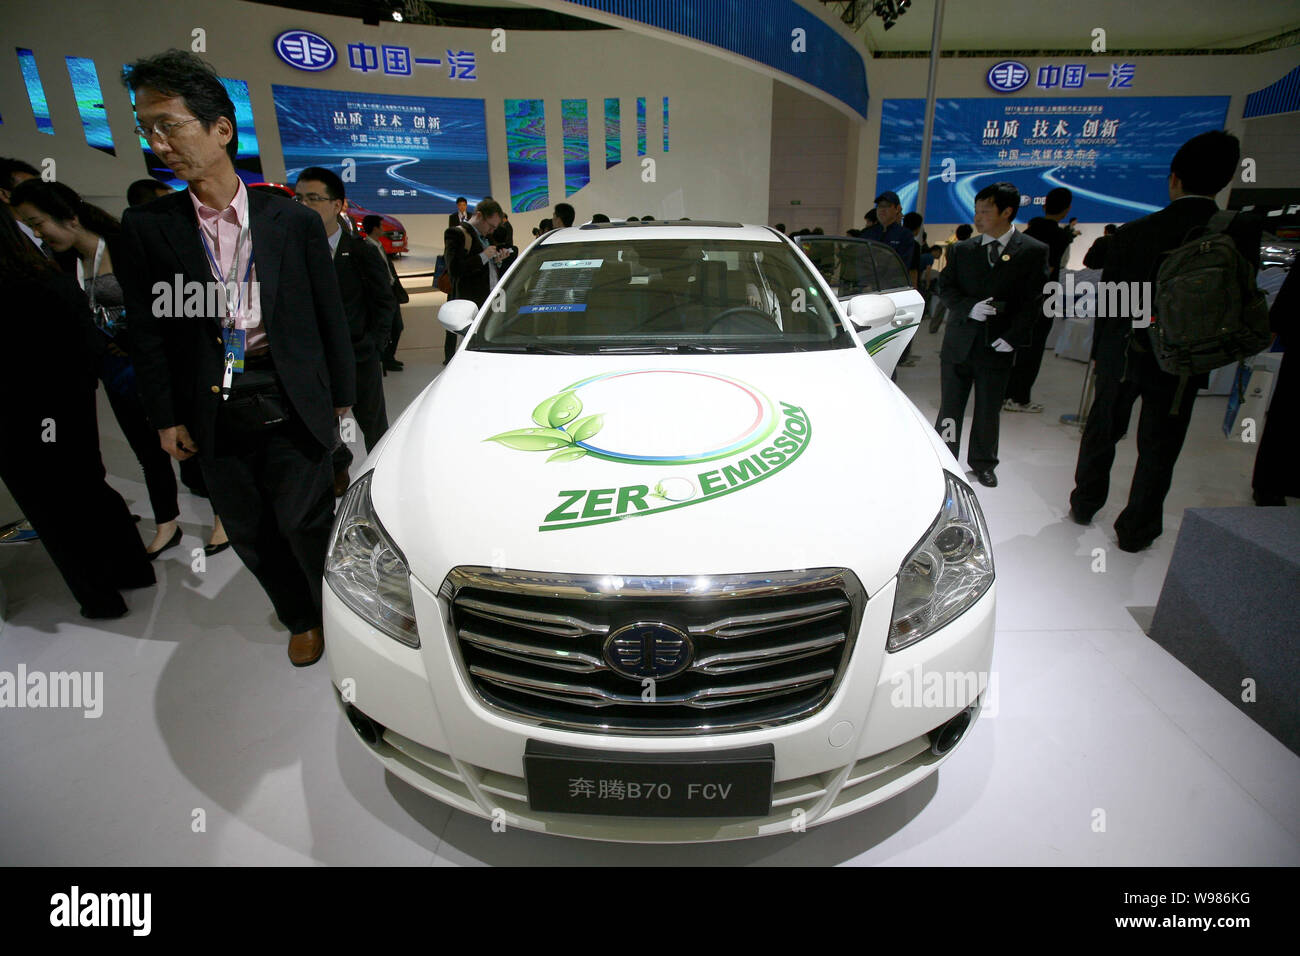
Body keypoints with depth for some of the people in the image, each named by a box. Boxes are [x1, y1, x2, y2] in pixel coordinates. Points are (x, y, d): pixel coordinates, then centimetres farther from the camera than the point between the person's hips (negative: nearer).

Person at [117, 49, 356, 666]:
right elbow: (147, 332, 6)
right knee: (251, 535, 13)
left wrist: (342, 399, 3)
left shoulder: (294, 222, -1)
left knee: (303, 523, 1)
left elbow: (330, 318, 2)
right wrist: (165, 416, 5)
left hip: (291, 407, -3)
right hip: (214, 417, 3)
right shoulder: (145, 227, 3)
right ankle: (301, 618, 35)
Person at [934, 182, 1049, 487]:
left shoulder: (1033, 251, -1)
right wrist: (969, 308, -15)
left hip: (997, 347, -1)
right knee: (950, 408, 6)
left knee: (988, 411, 10)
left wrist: (1013, 336, -14)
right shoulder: (961, 250, 5)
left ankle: (983, 464, 27)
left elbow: (1033, 301, -4)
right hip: (958, 344, 2)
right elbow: (945, 288, 4)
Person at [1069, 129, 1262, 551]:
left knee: (1101, 433, 17)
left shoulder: (1132, 232, -8)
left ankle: (1084, 504, 30)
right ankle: (1136, 529, 19)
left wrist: (1100, 352, 9)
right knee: (1158, 449, 10)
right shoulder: (1242, 231, -10)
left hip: (1123, 355, 1)